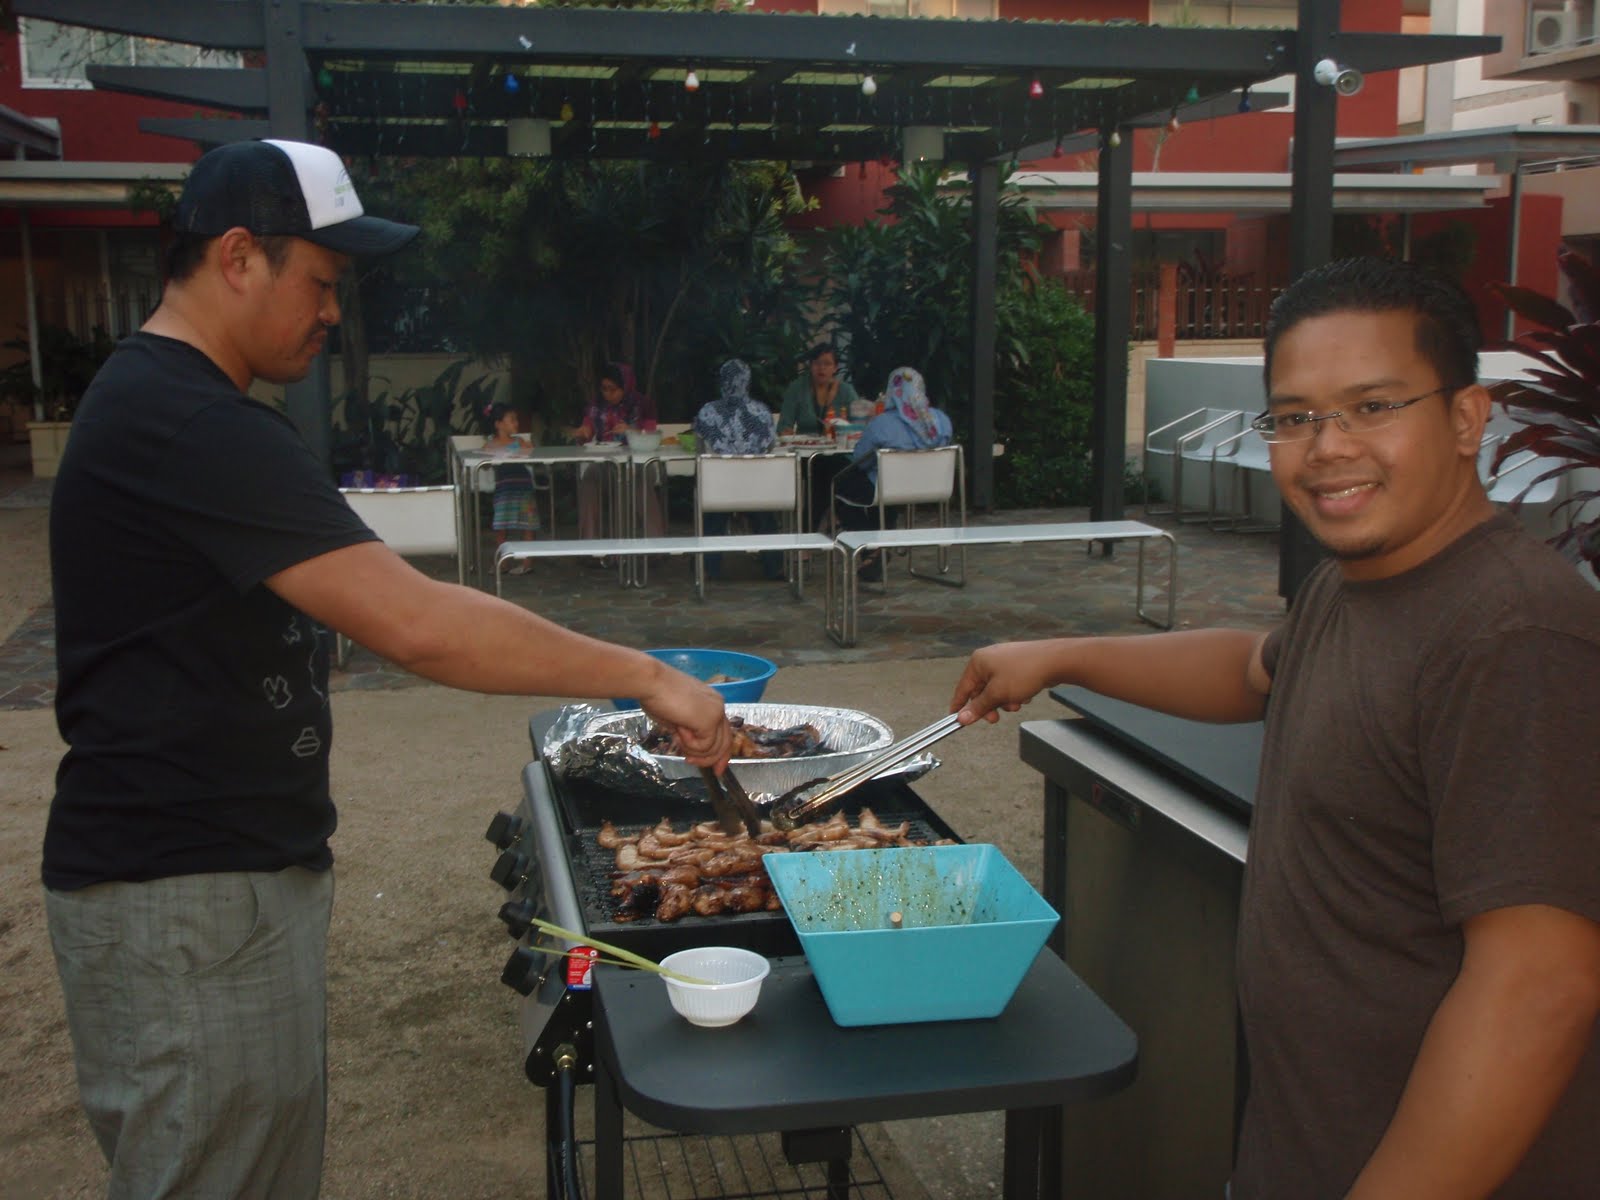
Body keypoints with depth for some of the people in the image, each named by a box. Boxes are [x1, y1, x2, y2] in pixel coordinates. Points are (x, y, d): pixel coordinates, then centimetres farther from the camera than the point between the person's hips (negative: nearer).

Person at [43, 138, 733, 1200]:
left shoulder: (166, 402, 14)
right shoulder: (189, 427, -22)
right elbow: (417, 625, -28)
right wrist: (646, 676, -20)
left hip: (242, 869, 10)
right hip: (183, 903, -10)